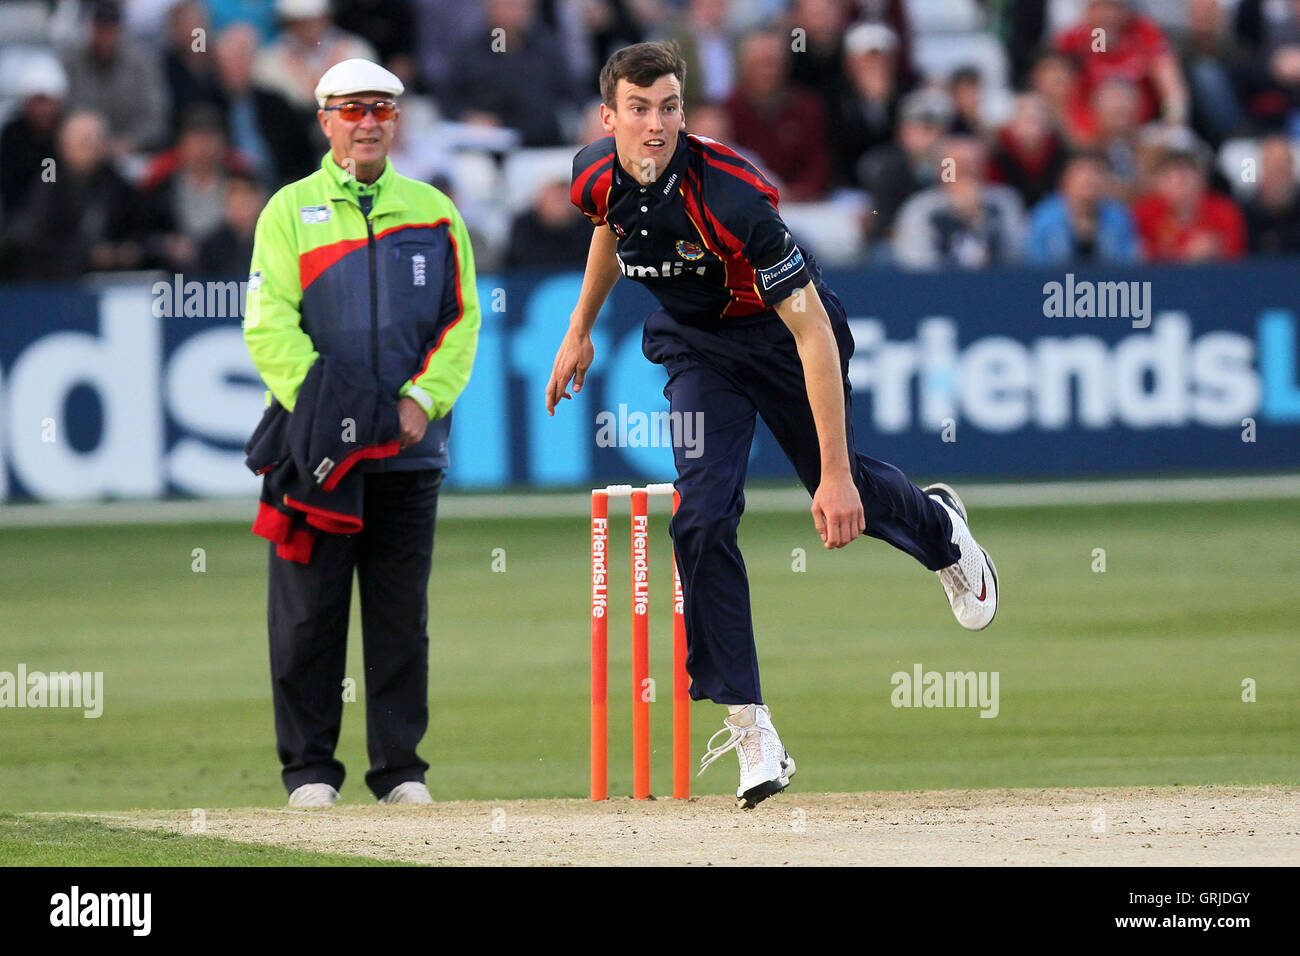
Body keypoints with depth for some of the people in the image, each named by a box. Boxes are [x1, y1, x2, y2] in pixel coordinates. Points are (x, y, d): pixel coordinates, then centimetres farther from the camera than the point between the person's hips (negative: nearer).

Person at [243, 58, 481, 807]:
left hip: (411, 446, 2)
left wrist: (422, 397, -8)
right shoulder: (290, 211, 5)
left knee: (402, 612, 5)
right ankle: (310, 770, 5)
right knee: (309, 611, -2)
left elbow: (461, 321, 9)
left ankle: (400, 770, 10)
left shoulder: (434, 212, 12)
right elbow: (269, 326, -3)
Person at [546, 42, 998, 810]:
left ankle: (938, 527, 53)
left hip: (780, 333, -4)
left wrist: (836, 476, -40)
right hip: (694, 346, 4)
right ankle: (749, 727, -7)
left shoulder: (731, 196, -38)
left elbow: (812, 332, -38)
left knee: (840, 494, 15)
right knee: (703, 516, -14)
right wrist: (580, 332, 18)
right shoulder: (597, 177, -20)